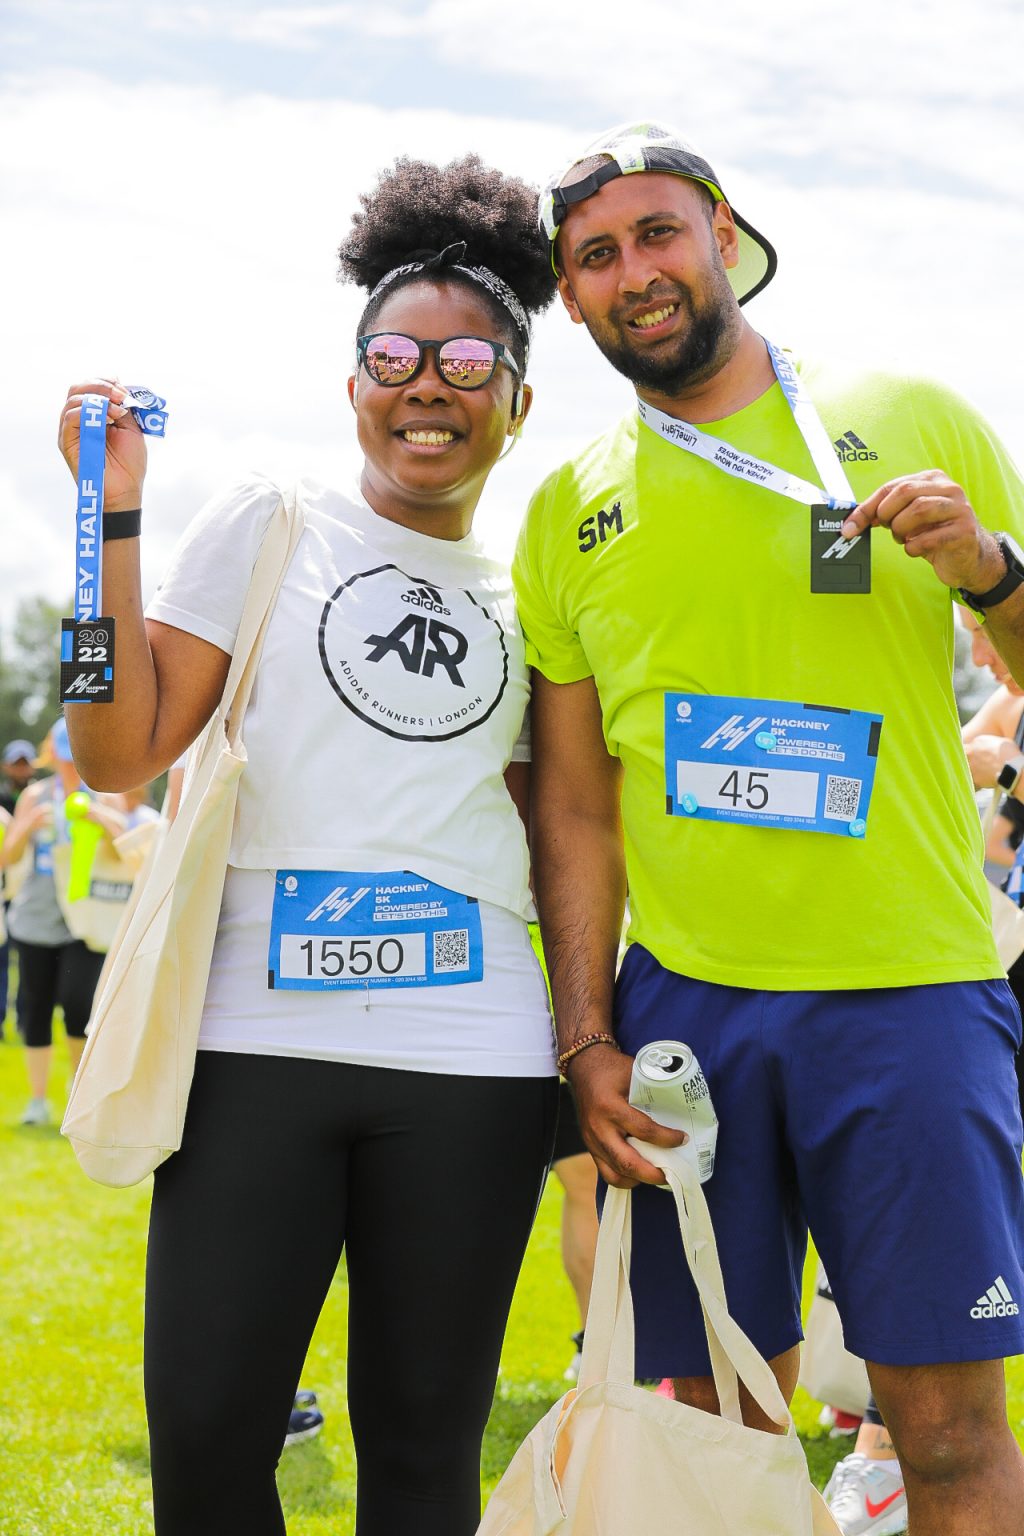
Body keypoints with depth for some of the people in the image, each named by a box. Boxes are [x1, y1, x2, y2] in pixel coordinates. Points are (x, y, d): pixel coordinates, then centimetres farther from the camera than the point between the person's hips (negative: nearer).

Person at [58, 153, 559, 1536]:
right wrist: (115, 513, -7)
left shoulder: (531, 596, 14)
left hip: (472, 1060, 2)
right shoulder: (267, 528, 5)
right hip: (259, 1042, -2)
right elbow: (121, 754, -2)